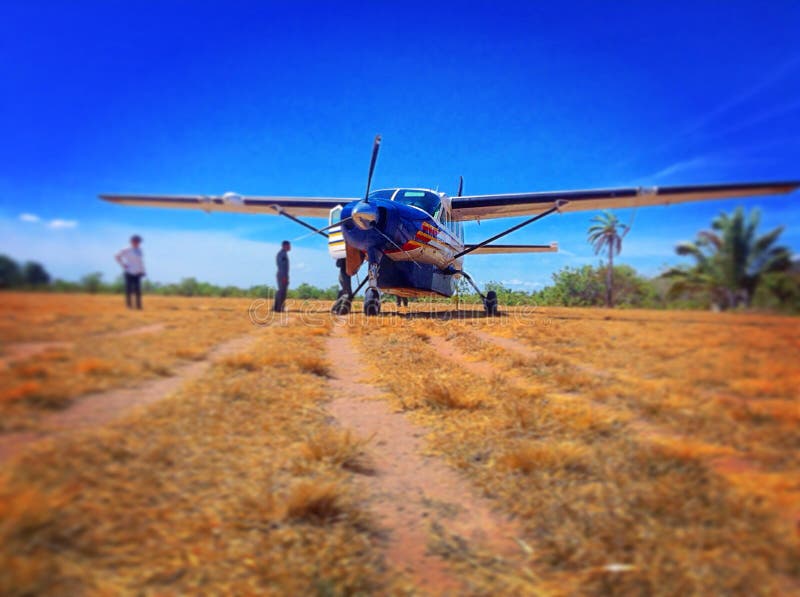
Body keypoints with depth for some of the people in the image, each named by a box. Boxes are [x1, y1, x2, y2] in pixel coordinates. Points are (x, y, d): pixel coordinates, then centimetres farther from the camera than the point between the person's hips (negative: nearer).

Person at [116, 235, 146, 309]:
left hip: (137, 273, 5)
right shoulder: (127, 251, -6)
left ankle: (139, 305, 4)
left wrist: (142, 271, 10)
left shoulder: (139, 251, 10)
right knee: (129, 290, -1)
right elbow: (117, 256, 1)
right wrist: (123, 265, -3)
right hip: (129, 273, -5)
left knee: (138, 290, 3)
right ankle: (129, 305, 4)